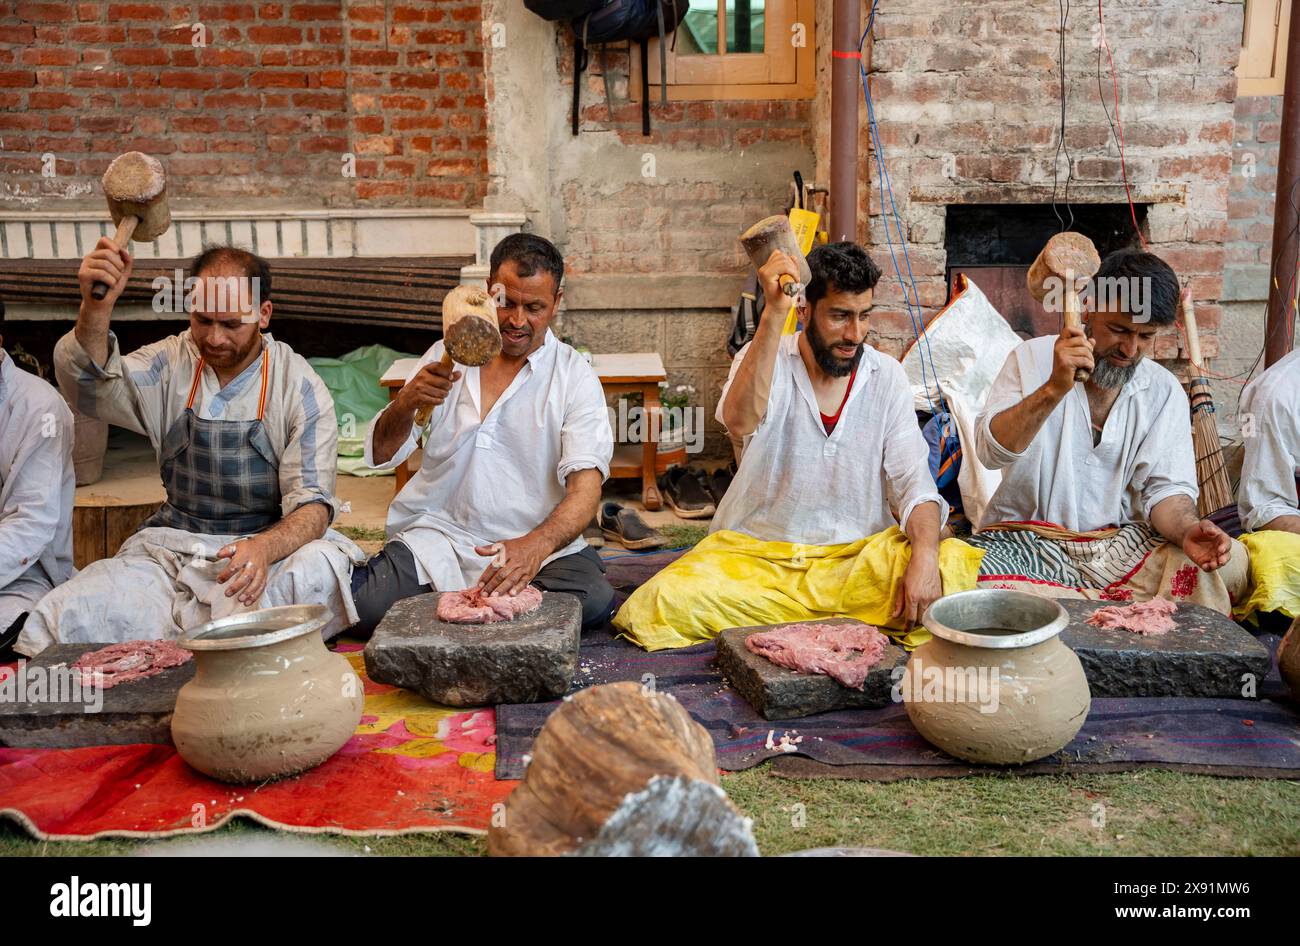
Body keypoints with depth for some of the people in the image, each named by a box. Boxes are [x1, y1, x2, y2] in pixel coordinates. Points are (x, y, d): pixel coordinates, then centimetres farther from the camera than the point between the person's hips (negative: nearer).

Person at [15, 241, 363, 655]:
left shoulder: (300, 387, -6)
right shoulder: (171, 362, 4)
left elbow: (312, 505, -12)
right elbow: (90, 388, -14)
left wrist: (264, 548, -33)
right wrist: (95, 308, -32)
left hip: (268, 544, -1)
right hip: (172, 543, 1)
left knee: (321, 566, -37)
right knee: (60, 618, -22)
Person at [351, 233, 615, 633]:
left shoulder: (575, 378, 0)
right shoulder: (446, 357, 9)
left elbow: (586, 484, -13)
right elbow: (381, 455, 6)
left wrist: (537, 544, -34)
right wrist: (406, 402, -17)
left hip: (538, 543, 0)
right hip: (437, 534, 1)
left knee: (594, 597, -30)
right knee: (364, 605, -25)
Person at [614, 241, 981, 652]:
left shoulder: (887, 376, 3)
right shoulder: (764, 357, -4)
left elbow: (914, 481, -1)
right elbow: (740, 422, -28)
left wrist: (924, 556, -21)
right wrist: (774, 313, -33)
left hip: (858, 555, 1)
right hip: (756, 554, -1)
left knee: (955, 565, -26)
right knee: (661, 603, -28)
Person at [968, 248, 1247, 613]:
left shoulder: (1164, 392, 6)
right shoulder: (1033, 358, -2)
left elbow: (1166, 488, 1)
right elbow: (990, 452, -14)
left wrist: (1188, 530, -22)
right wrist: (1053, 389, -28)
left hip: (1120, 542, 2)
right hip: (1025, 539, -2)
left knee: (1230, 561, -22)